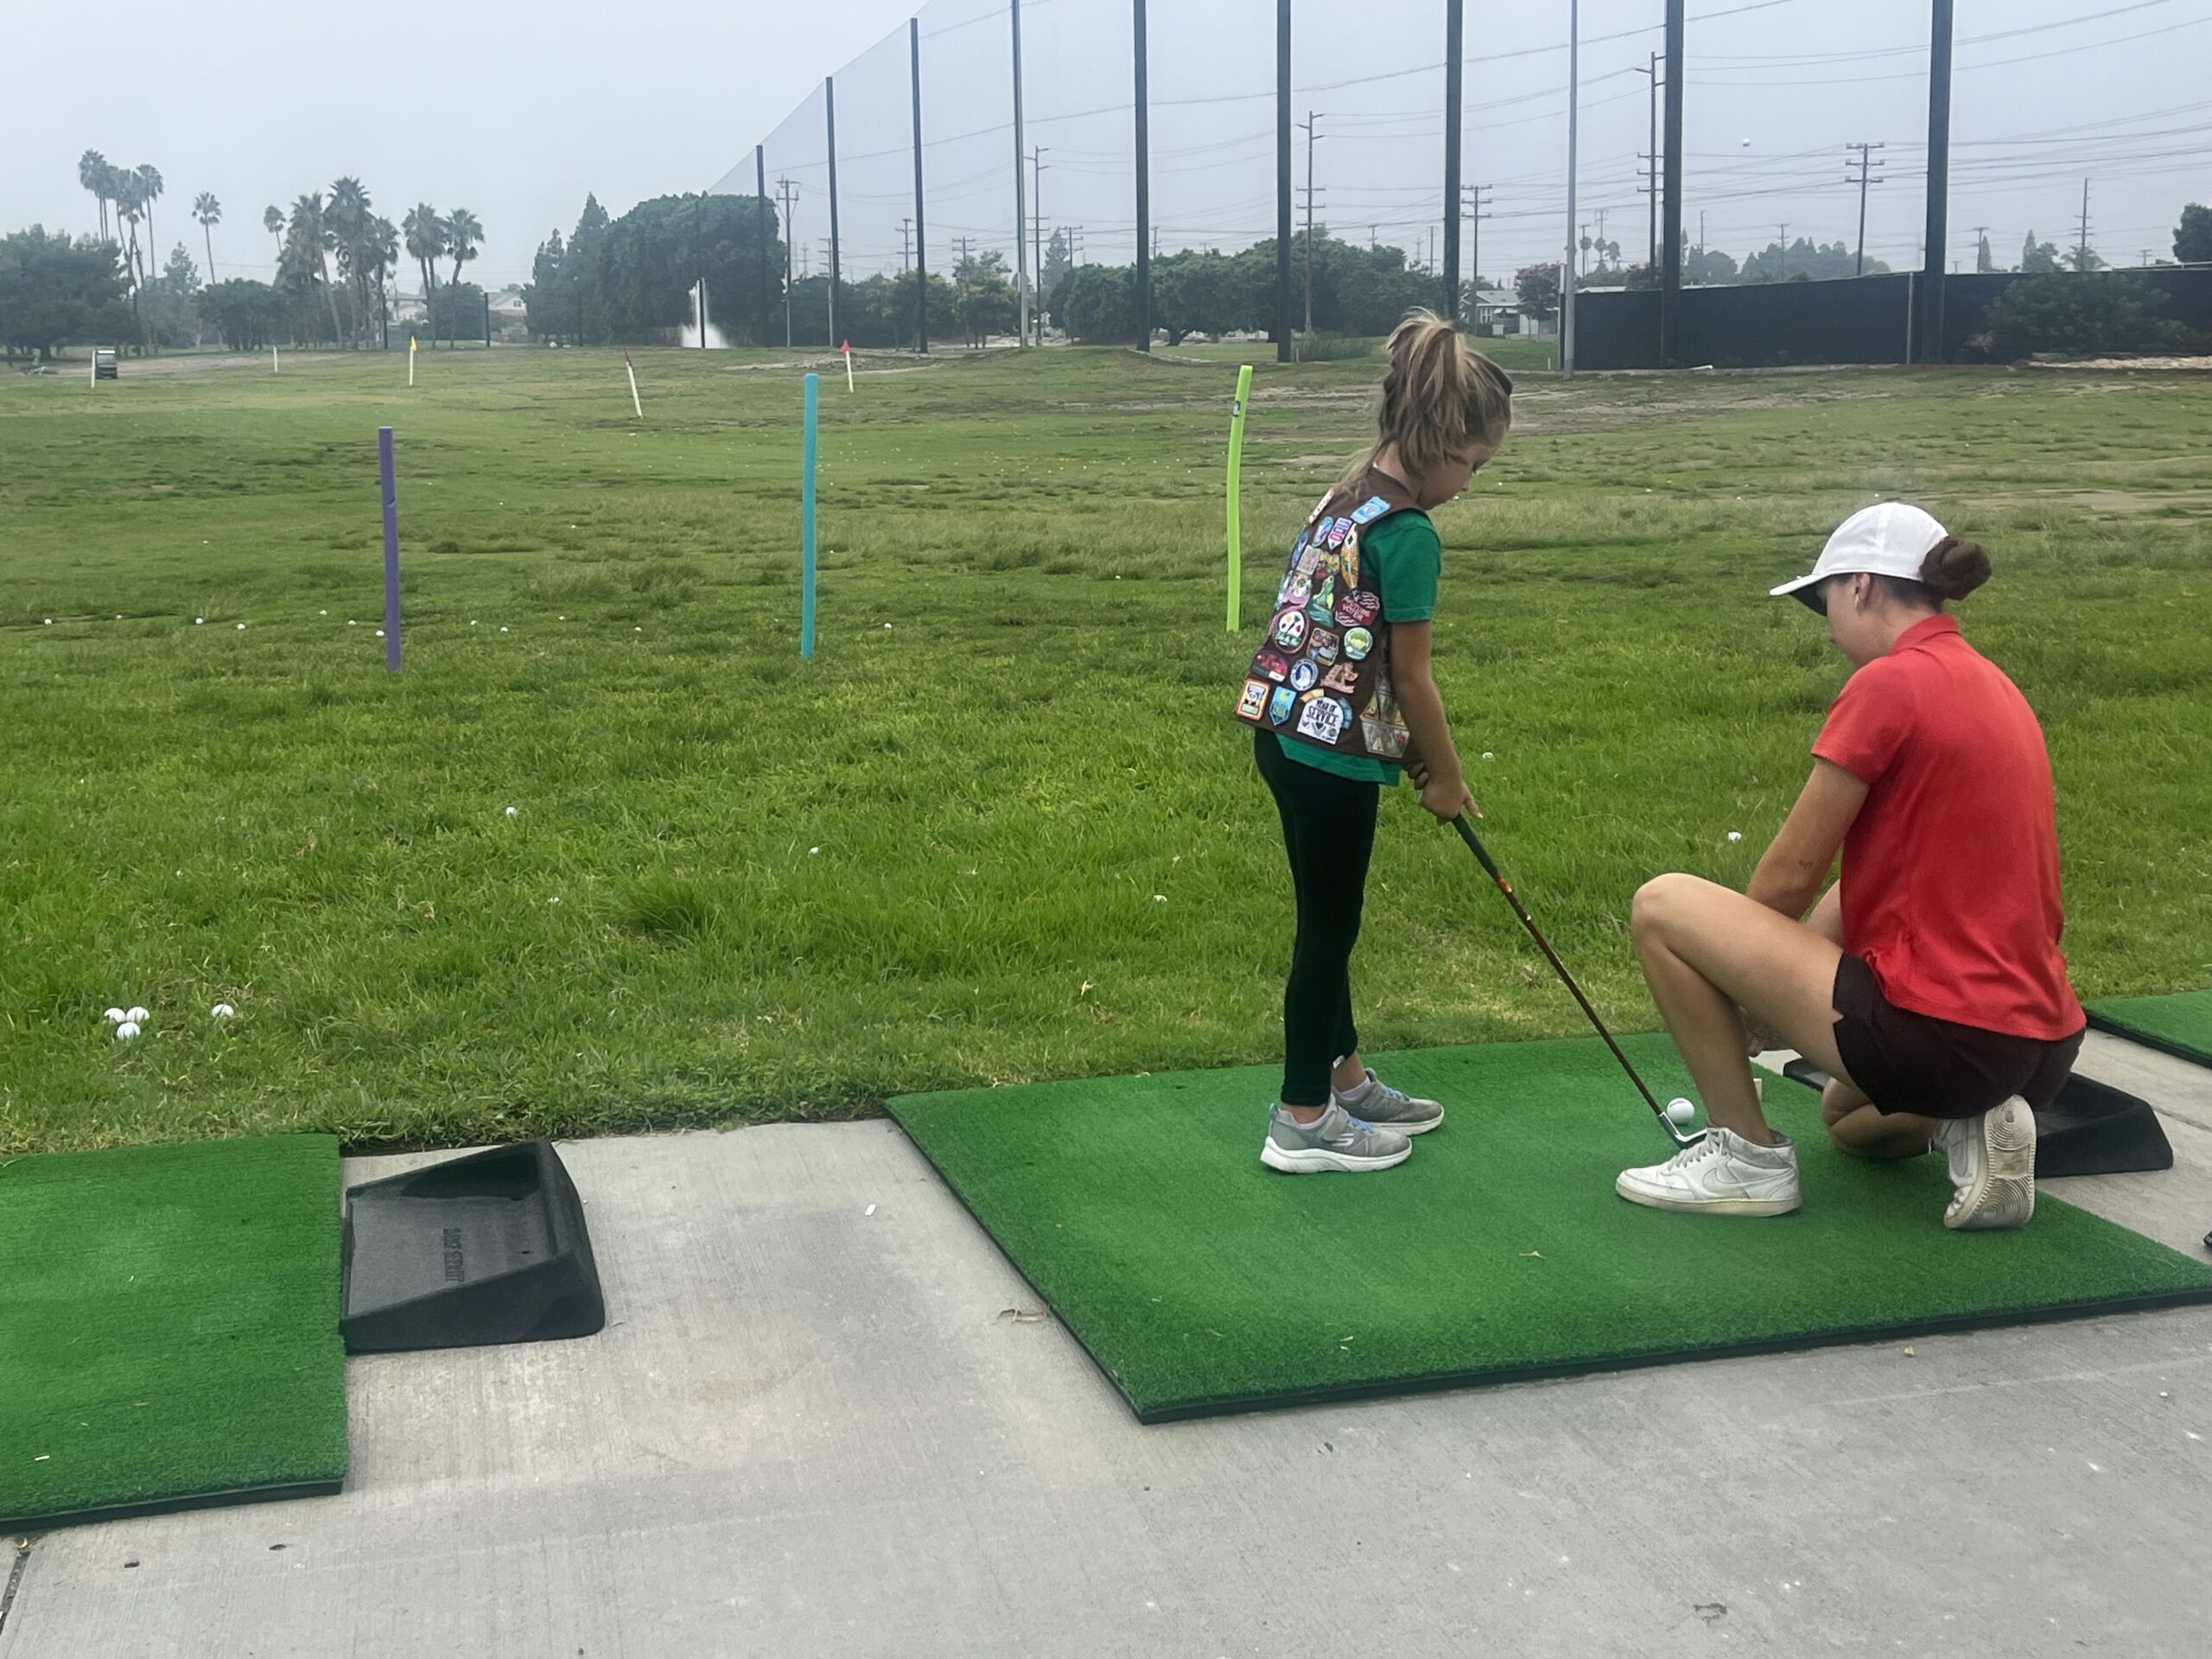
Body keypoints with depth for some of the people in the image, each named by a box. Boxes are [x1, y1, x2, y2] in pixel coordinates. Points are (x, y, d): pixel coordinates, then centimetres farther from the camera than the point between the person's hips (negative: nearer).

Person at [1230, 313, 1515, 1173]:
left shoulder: (1347, 496, 10)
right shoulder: (1407, 534, -17)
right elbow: (1411, 675, -12)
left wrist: (1411, 747, 14)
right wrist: (1446, 776, 1)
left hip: (1286, 734, 9)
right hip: (1333, 755, -9)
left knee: (1328, 916, 20)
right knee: (1330, 926, 3)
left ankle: (1342, 1075, 35)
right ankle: (1303, 1119, 14)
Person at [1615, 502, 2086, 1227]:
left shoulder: (1889, 683, -14)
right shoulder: (1989, 684, 14)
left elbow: (1791, 873, -9)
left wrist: (1739, 972, 11)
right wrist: (1760, 979, 20)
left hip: (1941, 1032, -10)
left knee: (1663, 907, -4)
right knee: (1848, 1117, 41)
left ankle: (1747, 1153, 4)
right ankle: (1966, 1125, 9)